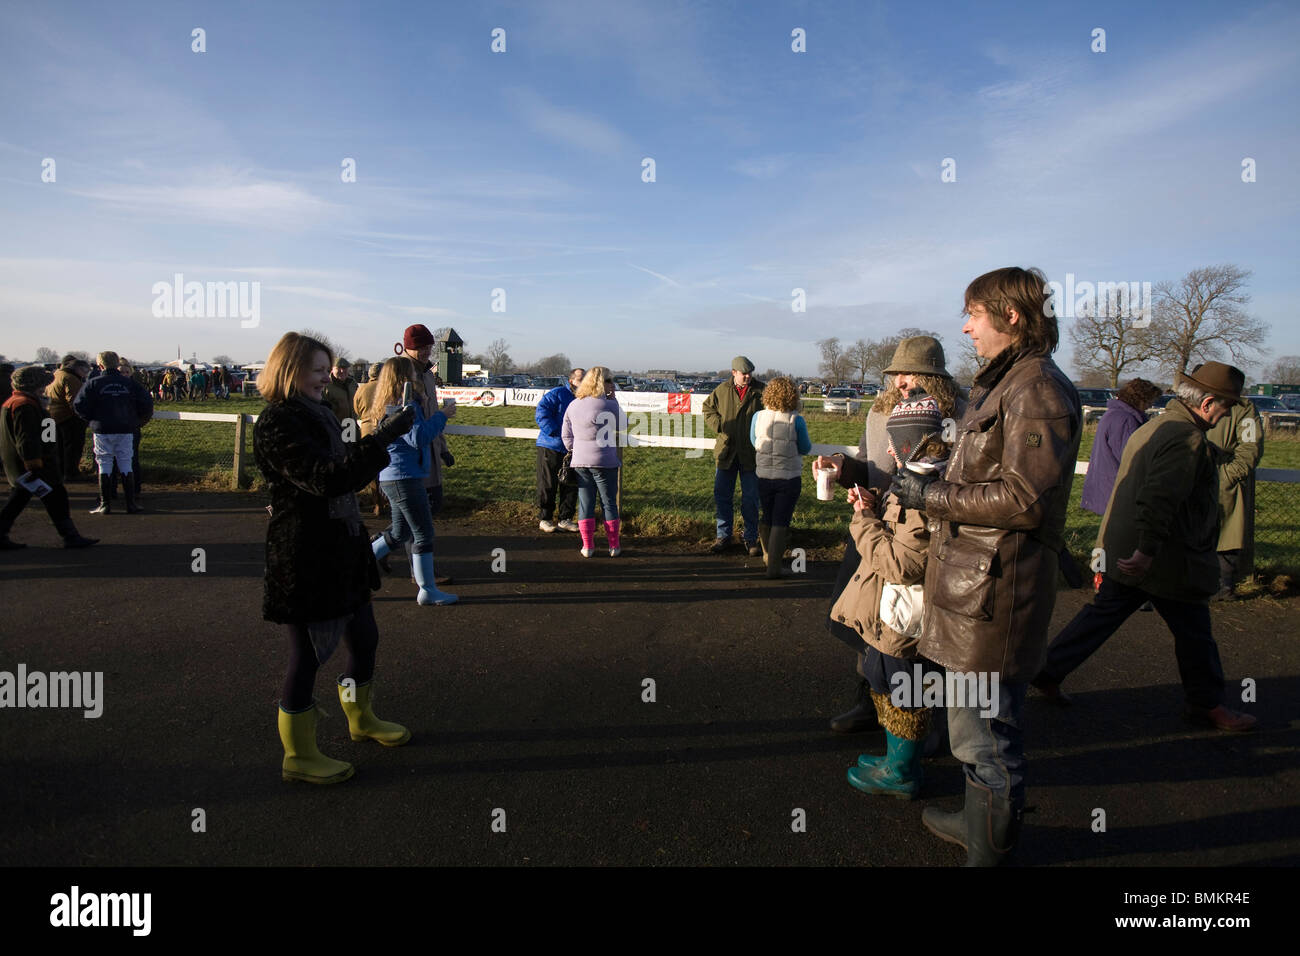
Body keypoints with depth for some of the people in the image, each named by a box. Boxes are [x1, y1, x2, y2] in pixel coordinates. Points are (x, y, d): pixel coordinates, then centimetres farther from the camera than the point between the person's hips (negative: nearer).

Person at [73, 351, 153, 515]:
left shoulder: (94, 383, -4)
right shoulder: (129, 383, 3)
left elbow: (79, 406, -7)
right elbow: (147, 403, 0)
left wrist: (92, 419, 11)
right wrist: (136, 421, 12)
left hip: (102, 431, -2)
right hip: (125, 431, 2)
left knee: (104, 466, 5)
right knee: (126, 466, 6)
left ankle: (105, 504, 7)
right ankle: (131, 503, 4)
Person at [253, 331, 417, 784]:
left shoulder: (314, 414, 13)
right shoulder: (277, 423, -18)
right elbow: (327, 479, -29)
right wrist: (382, 437, -30)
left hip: (338, 551, 10)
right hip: (305, 560, -10)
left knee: (364, 638, 19)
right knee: (307, 655, 3)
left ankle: (362, 719, 42)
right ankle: (299, 756, 22)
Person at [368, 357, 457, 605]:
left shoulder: (387, 405, 14)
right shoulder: (403, 406, -16)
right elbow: (418, 437, -23)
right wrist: (442, 416, -14)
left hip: (391, 477, 10)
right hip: (404, 477, -10)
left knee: (400, 533, 19)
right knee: (424, 533, -1)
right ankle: (428, 590, 7)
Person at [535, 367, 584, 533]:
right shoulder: (557, 394, -7)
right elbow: (541, 412, -15)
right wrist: (555, 432, -19)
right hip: (550, 447, -6)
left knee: (571, 486, 7)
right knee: (547, 485, 1)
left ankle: (565, 519, 17)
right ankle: (544, 519, 12)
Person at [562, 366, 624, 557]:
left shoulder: (573, 405, 6)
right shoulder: (609, 405, -12)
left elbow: (566, 435, 10)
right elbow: (623, 427, 3)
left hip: (580, 462, 4)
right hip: (605, 462, -4)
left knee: (585, 504, 9)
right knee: (609, 503, 7)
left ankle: (587, 546, 11)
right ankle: (614, 546, 13)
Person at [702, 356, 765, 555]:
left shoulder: (761, 390, -2)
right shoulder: (722, 390, 3)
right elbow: (707, 407, 18)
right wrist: (719, 424, 3)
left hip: (750, 454, -2)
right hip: (726, 452, 2)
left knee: (751, 499, 5)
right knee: (722, 496, 6)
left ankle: (751, 539, 17)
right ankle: (723, 537, 19)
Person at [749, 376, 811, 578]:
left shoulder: (758, 417, -6)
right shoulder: (796, 420, -14)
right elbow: (805, 449, -2)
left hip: (764, 476, 3)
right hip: (789, 477, -3)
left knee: (767, 518, 20)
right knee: (781, 522, 4)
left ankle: (768, 557, 35)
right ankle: (774, 566, 3)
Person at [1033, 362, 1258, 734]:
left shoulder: (1153, 428, 12)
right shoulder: (1188, 439, -19)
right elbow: (1159, 497, -32)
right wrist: (1147, 550, -33)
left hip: (1126, 555, 9)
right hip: (1169, 563, -9)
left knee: (1102, 613, 15)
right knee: (1194, 633, 10)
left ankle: (1048, 670, 16)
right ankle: (1206, 704, 26)